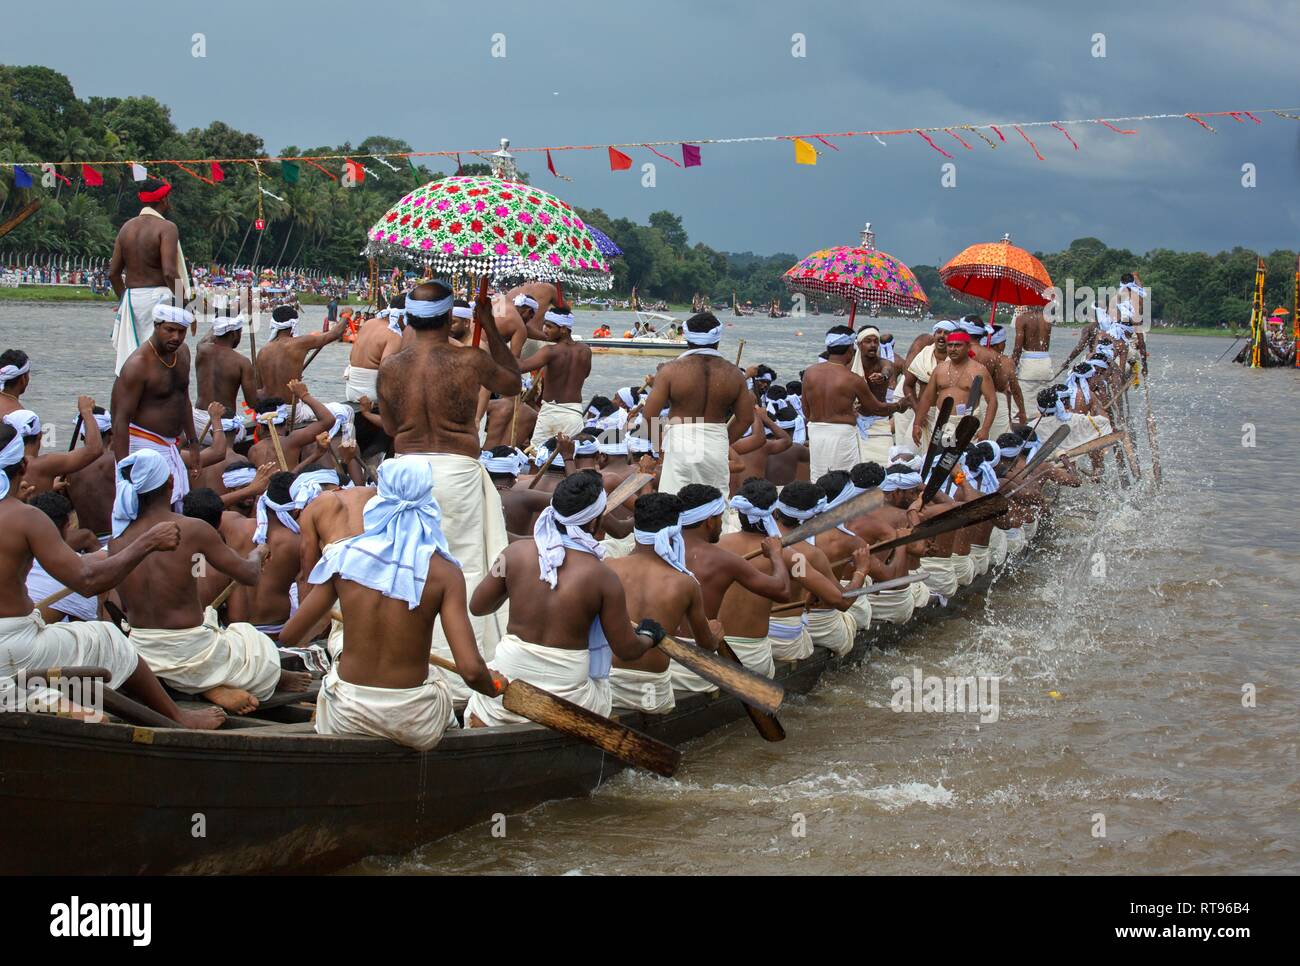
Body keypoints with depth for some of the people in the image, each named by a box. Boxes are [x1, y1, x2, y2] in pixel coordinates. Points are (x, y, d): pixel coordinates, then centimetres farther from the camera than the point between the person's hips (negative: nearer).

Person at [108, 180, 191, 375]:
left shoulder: (127, 227, 12)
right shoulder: (166, 228, -8)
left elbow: (113, 273, 12)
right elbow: (169, 272, -19)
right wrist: (185, 305, -11)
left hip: (130, 296, 7)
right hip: (157, 295, -7)